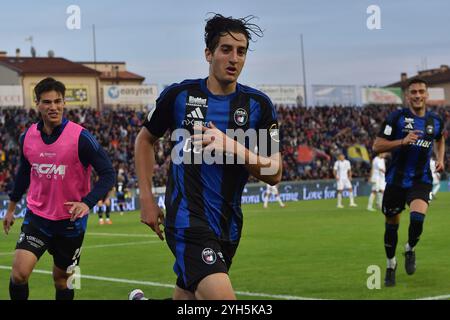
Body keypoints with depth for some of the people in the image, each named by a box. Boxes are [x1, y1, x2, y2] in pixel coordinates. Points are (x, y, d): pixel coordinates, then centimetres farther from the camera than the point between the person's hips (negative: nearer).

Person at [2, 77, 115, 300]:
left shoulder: (80, 137, -15)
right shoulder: (28, 137, -2)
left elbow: (107, 173, -13)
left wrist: (88, 203, -28)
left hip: (70, 221, -2)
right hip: (36, 217, 2)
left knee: (62, 279, 11)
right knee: (19, 273, -15)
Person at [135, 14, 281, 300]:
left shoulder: (259, 105, 2)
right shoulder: (179, 95, -1)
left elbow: (274, 174, -2)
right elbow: (145, 140, 15)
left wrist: (233, 147, -17)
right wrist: (147, 198, 8)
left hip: (228, 227, 4)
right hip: (187, 220, -4)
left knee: (186, 297, 17)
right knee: (222, 298, -24)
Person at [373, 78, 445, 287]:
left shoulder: (435, 121, 6)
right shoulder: (396, 118, -5)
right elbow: (377, 146, -8)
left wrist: (440, 159, 12)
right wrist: (402, 141, -21)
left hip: (421, 180, 1)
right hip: (396, 179, -1)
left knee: (418, 217, -24)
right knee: (392, 224, 8)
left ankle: (410, 249, 7)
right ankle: (391, 264, 31)